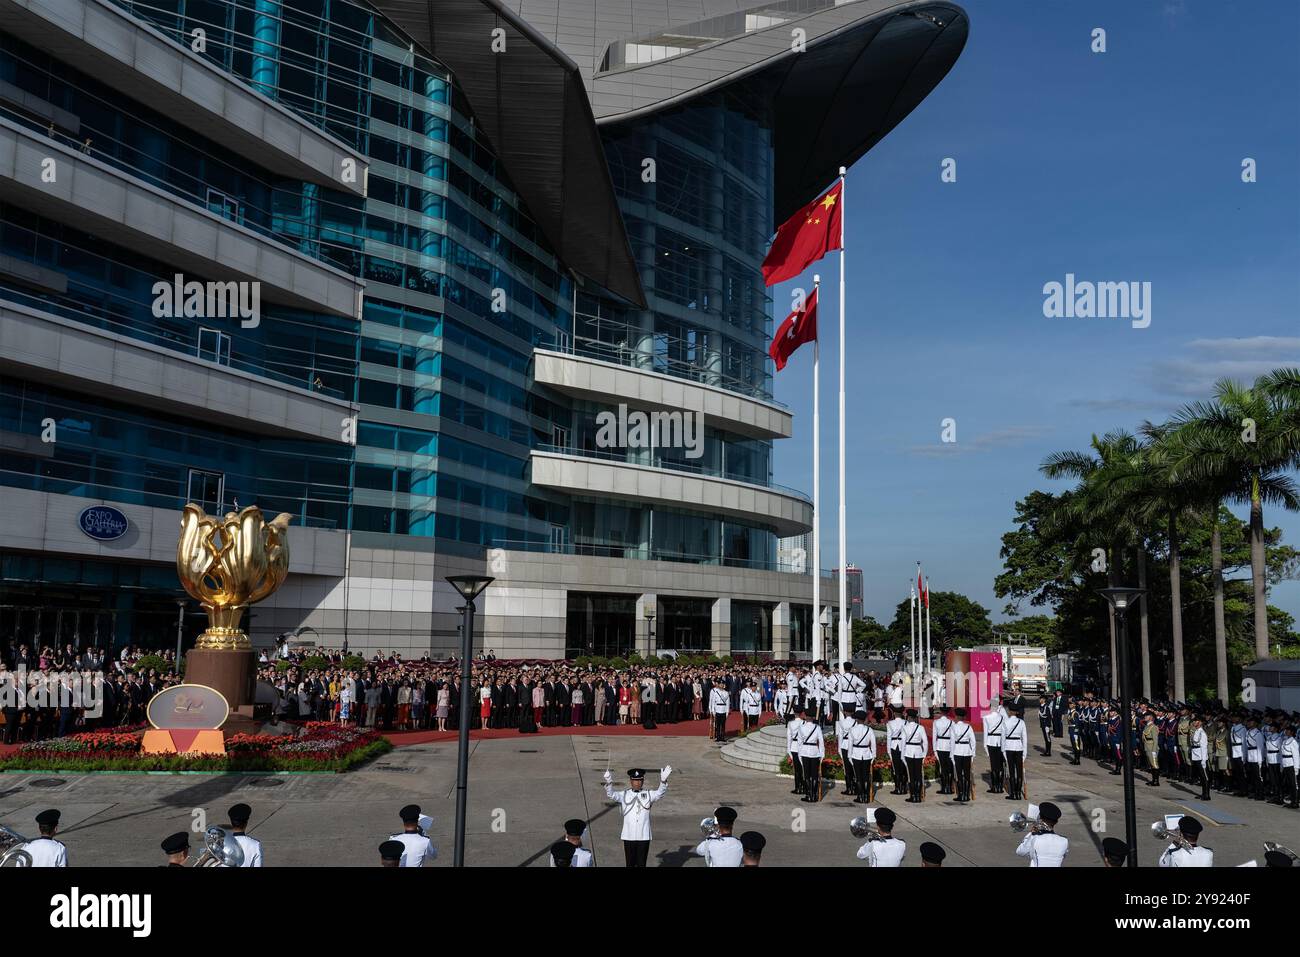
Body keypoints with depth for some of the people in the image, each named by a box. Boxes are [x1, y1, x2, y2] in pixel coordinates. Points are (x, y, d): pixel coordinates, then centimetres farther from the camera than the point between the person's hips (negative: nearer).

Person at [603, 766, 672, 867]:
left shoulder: (648, 794, 1)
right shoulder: (624, 795, 1)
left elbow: (660, 792, -15)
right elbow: (611, 795, -14)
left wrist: (663, 780, -36)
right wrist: (609, 782, -35)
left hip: (644, 836, 0)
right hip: (629, 836, 0)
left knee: (641, 863, 8)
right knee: (630, 863, 10)